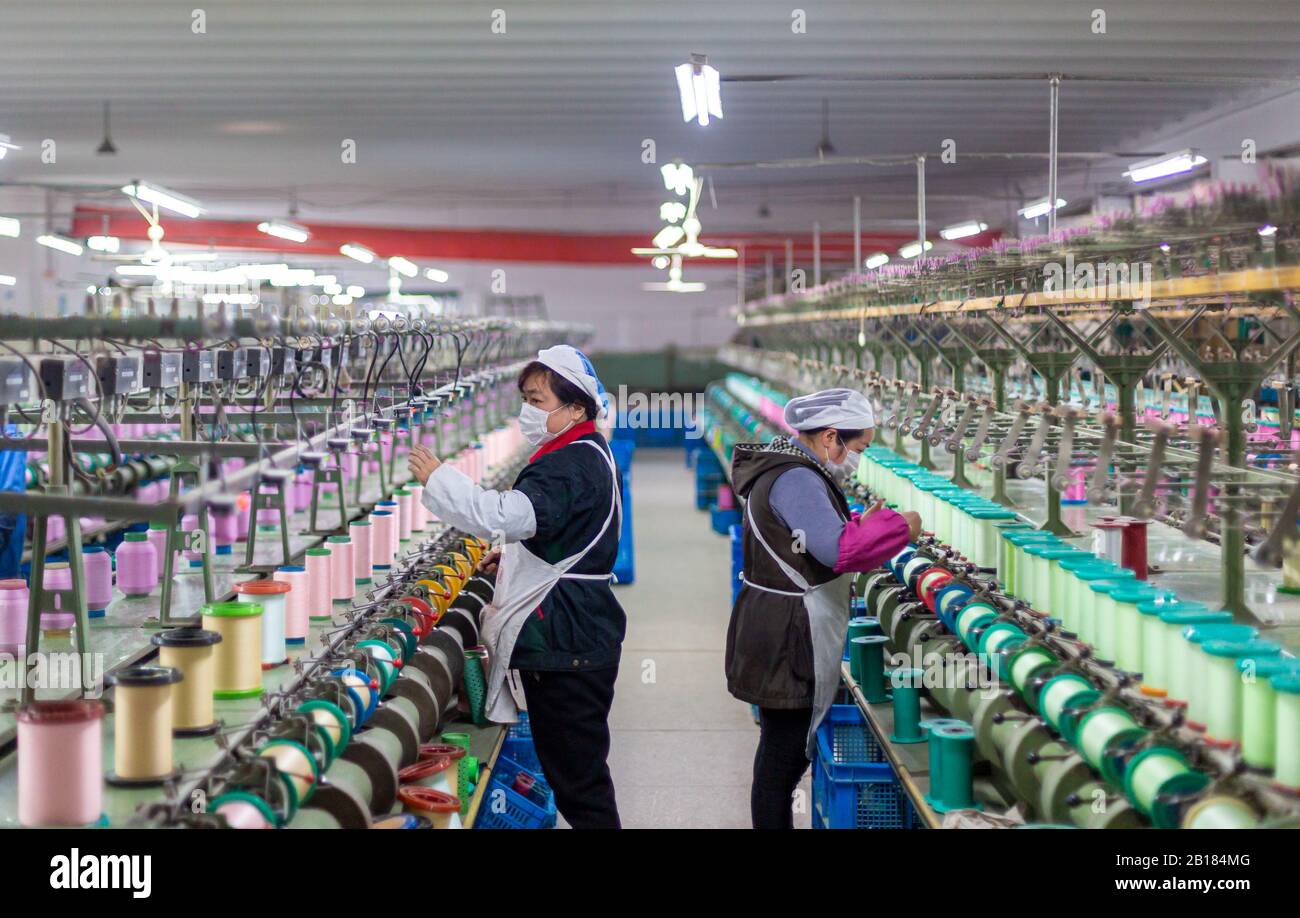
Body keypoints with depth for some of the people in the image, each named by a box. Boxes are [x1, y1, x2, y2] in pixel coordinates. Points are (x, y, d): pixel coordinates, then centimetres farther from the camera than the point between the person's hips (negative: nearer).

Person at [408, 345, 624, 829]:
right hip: (563, 638, 11)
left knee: (578, 773, -6)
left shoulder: (572, 466, -19)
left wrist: (437, 478, -27)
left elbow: (508, 515, -36)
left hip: (567, 640, -11)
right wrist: (512, 557, 16)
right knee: (564, 763, 17)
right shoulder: (585, 454, 16)